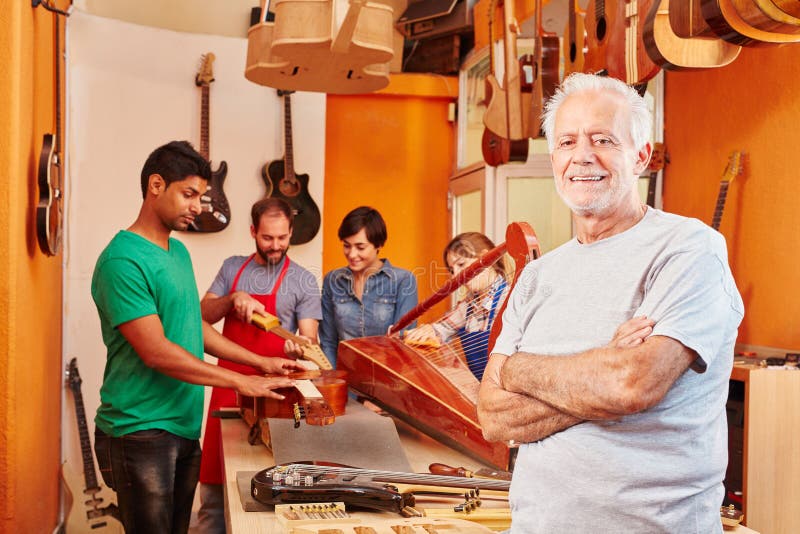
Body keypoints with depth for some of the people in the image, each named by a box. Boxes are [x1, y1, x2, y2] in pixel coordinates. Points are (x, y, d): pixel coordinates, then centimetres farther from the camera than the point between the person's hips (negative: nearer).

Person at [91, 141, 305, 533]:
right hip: (140, 432, -8)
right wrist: (241, 382, -20)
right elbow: (156, 352, -22)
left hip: (184, 427, 8)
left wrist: (261, 362, 13)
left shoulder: (178, 251, 11)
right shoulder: (123, 261, -17)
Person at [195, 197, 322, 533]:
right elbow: (204, 314, 7)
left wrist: (298, 348, -27)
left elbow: (309, 338, -4)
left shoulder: (303, 281, 0)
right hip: (227, 386, 3)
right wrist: (234, 298, -11)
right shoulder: (232, 268, 11)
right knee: (213, 484, 5)